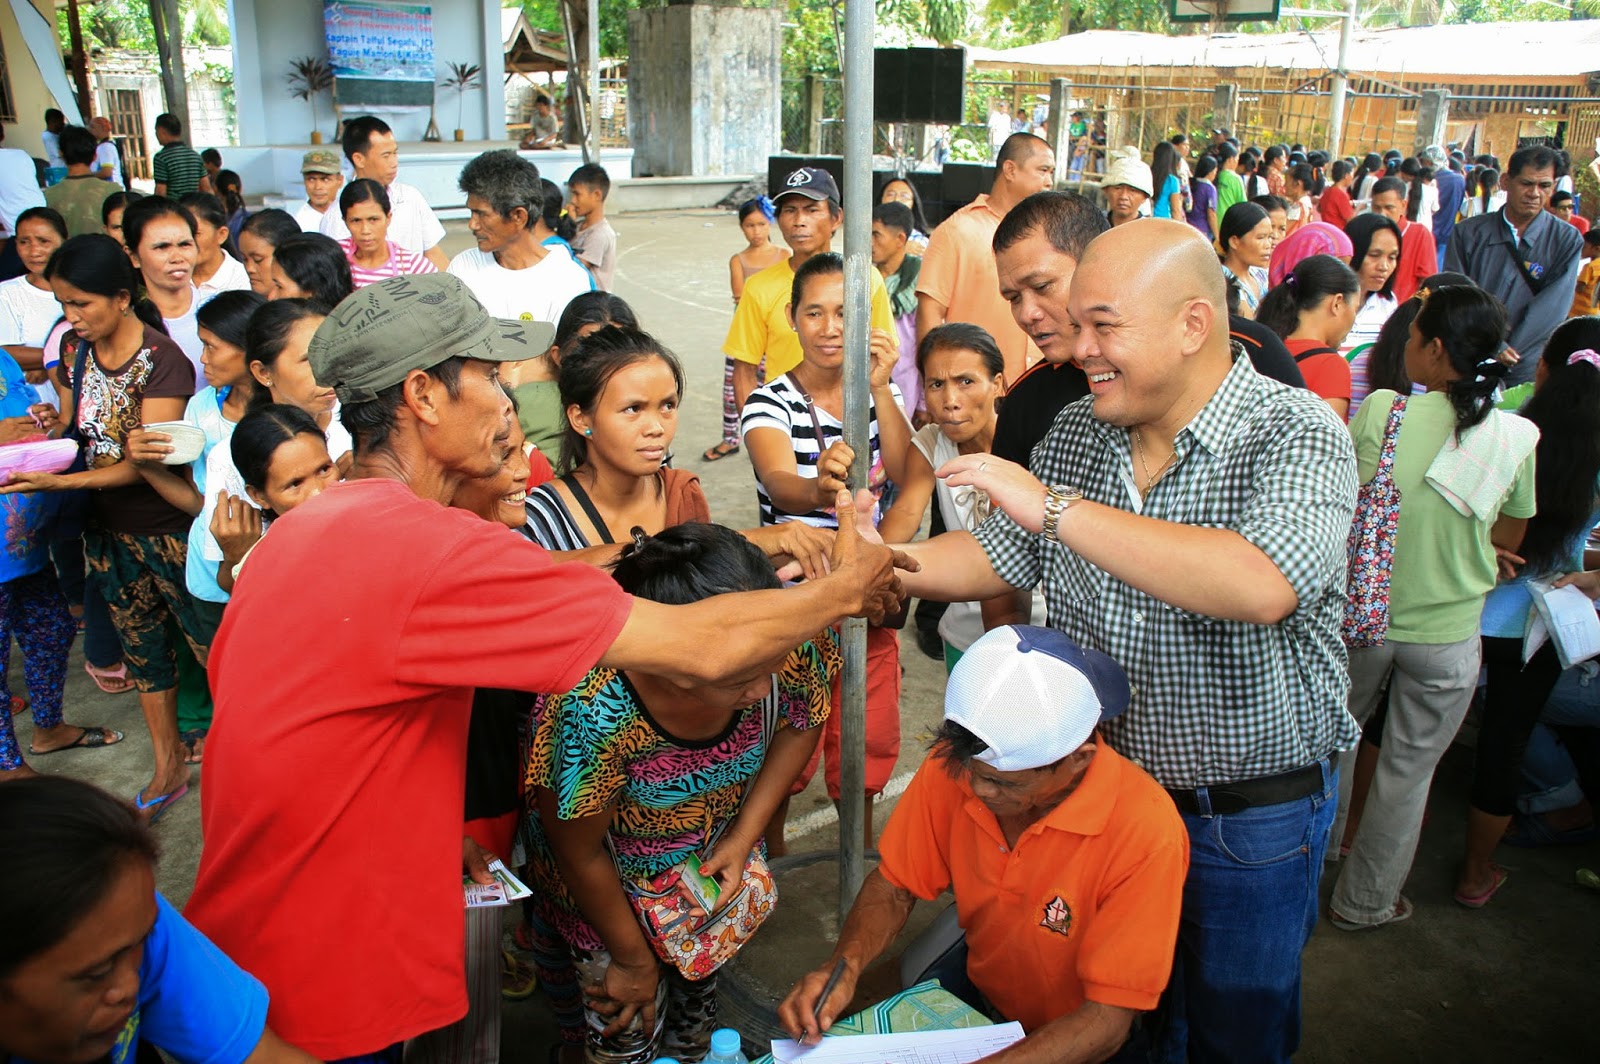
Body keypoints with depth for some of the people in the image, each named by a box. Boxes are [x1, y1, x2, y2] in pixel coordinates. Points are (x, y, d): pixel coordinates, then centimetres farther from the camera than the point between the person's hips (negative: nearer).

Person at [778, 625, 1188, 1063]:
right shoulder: (955, 765, -18)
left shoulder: (1146, 833, -30)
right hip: (973, 989, 4)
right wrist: (845, 966, -23)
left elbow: (1108, 1020, -25)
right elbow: (894, 886, -4)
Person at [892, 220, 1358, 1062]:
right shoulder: (1078, 431, -1)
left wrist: (1058, 508, -38)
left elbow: (1261, 586, -40)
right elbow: (1000, 556, 8)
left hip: (1249, 824, -4)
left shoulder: (1298, 435, -21)